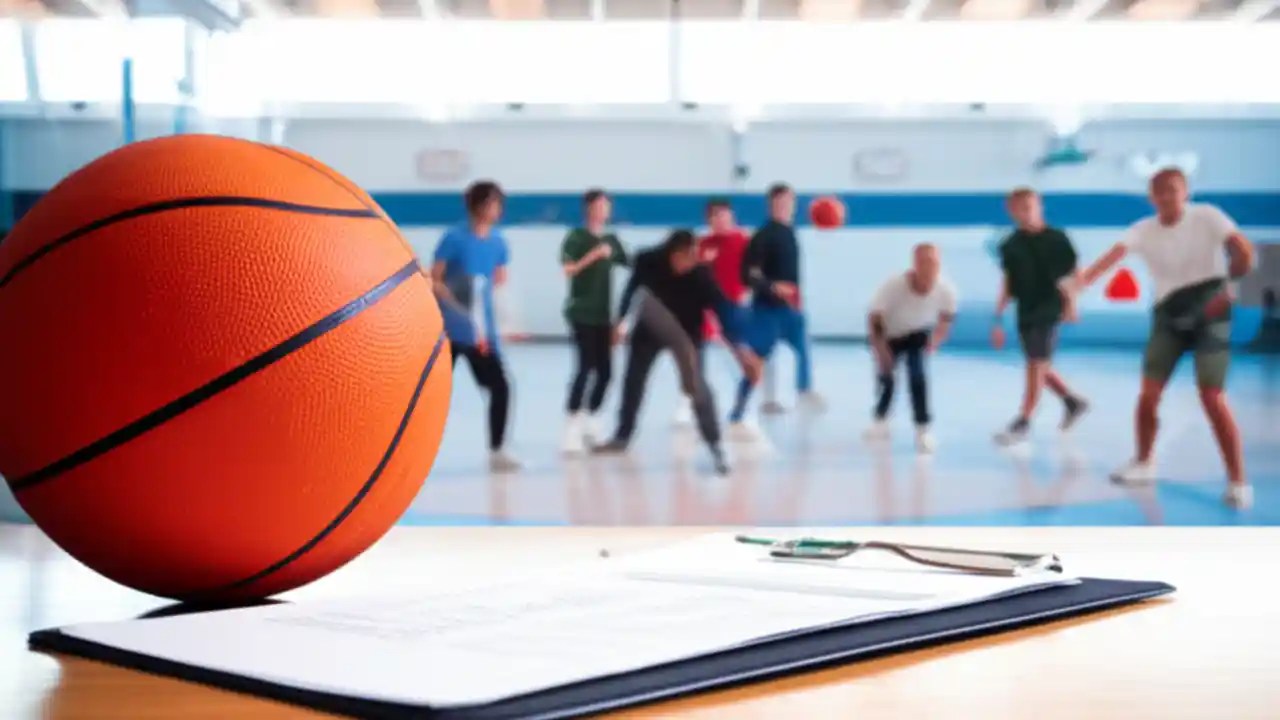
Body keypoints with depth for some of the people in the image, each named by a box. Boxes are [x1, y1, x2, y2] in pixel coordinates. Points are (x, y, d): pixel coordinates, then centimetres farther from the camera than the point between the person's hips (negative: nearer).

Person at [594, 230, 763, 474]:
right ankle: (622, 437, 30)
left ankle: (715, 445, -17)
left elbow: (723, 309, -34)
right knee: (633, 379, 12)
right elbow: (632, 289, -7)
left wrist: (740, 347, -42)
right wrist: (622, 321, 1)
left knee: (697, 384, -18)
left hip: (687, 331, -3)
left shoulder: (700, 276, -32)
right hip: (650, 330, 3)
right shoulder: (648, 263, -27)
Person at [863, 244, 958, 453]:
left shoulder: (946, 290, -30)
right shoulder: (893, 286, -38)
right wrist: (881, 349, -29)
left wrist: (937, 339, -22)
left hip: (919, 334, 1)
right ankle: (881, 419, 36)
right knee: (885, 377, 5)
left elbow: (947, 317, -8)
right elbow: (874, 319, -25)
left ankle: (923, 428, -7)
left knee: (917, 374, -19)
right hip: (890, 335, 0)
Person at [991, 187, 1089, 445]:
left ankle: (1023, 422, -4)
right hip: (1025, 311, 5)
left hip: (1049, 309, -5)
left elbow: (1072, 274, -1)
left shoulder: (1056, 239, -6)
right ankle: (1074, 401, 34)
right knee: (1040, 367, 12)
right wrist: (999, 320, 7)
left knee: (1037, 365, -8)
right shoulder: (1010, 245, 5)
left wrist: (1070, 302, -11)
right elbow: (1008, 283, 10)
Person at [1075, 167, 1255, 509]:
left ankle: (1238, 481, -3)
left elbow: (1245, 253, -19)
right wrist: (1080, 282, -40)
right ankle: (1143, 463, 23)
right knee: (1148, 394, 1)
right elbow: (1112, 256, -24)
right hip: (1168, 315, 3)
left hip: (1209, 312, -3)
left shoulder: (1207, 217, -13)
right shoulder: (1143, 230, -7)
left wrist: (1224, 286, -11)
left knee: (1212, 397, -10)